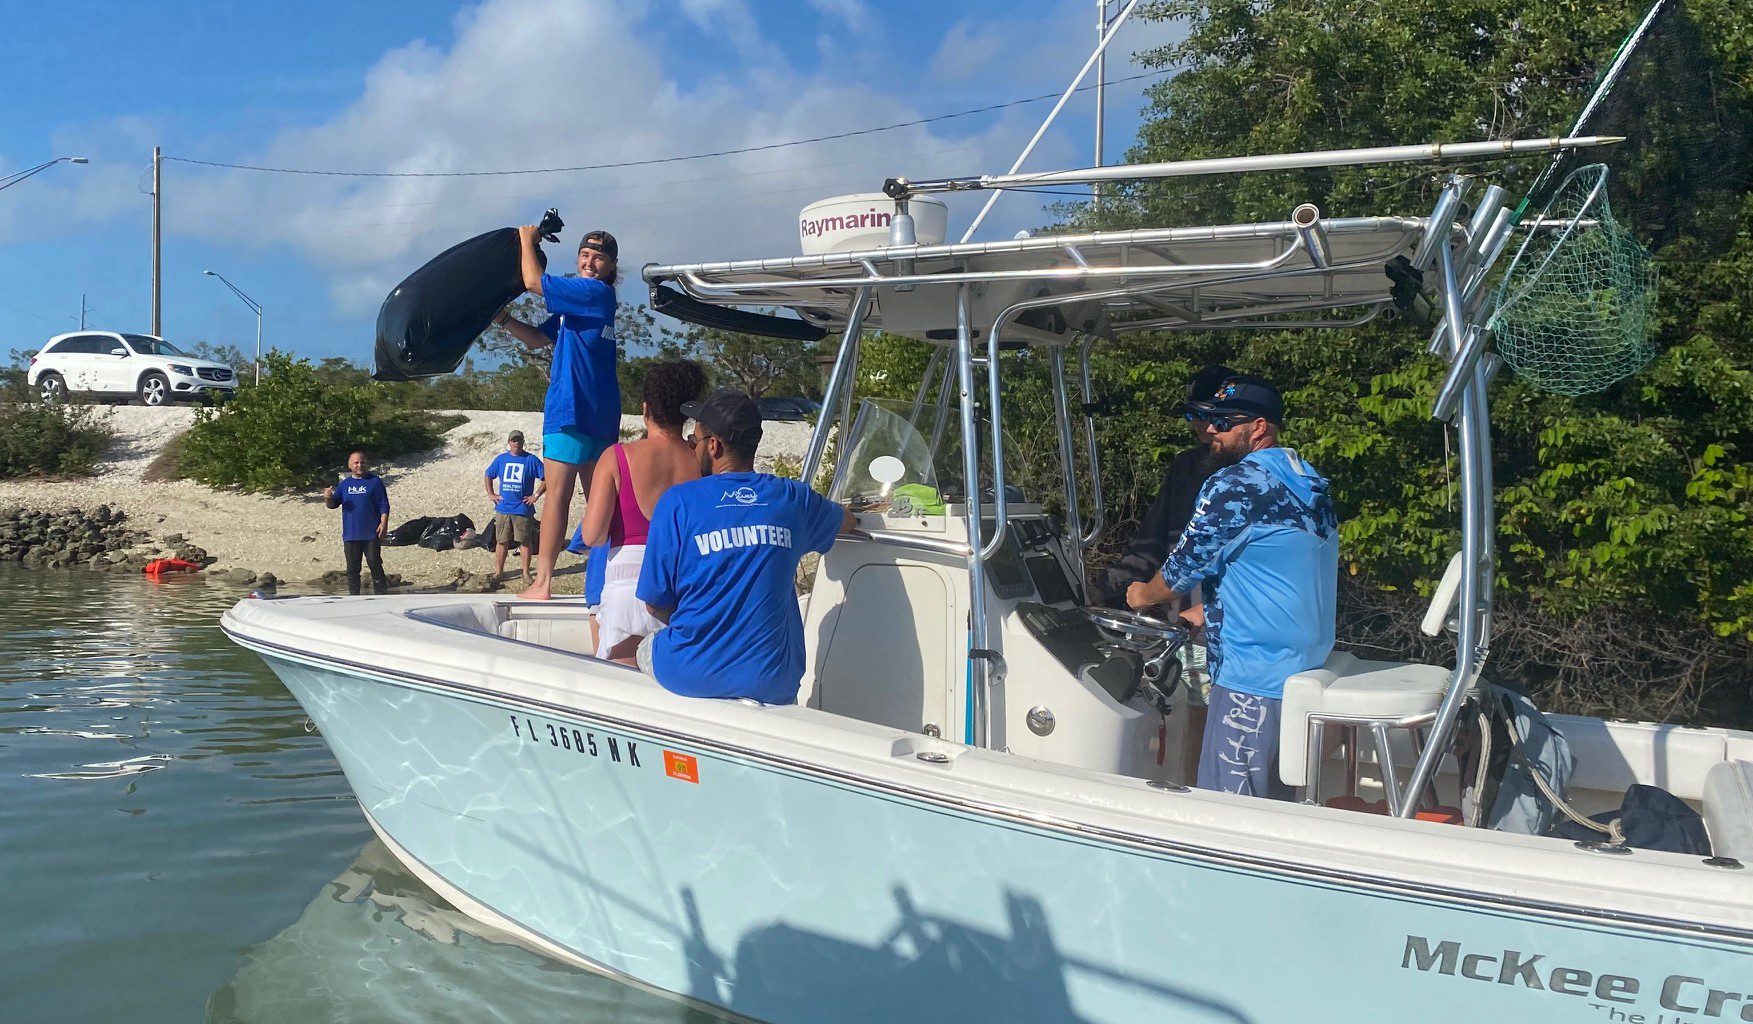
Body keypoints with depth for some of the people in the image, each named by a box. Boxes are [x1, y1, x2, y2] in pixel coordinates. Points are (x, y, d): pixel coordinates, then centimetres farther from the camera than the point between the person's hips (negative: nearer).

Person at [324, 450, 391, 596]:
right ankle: (354, 597, 15)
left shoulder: (375, 481, 1)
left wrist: (384, 523, -13)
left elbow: (384, 505, -2)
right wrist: (328, 498, -11)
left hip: (371, 534, -4)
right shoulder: (344, 484, 12)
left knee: (375, 566, -3)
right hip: (350, 535, 4)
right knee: (352, 569, 8)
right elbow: (333, 504, 12)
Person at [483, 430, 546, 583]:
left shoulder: (531, 460, -2)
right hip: (503, 509, 3)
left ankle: (526, 572, 10)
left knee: (525, 541, 2)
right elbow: (488, 476, 23)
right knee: (501, 541, 7)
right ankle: (498, 570, 15)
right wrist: (491, 494, 12)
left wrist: (536, 496, -7)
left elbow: (546, 478, -3)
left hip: (523, 509, -3)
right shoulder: (501, 459, 9)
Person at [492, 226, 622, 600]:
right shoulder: (577, 303, 21)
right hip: (601, 414, 10)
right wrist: (503, 319, 9)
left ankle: (542, 582, -9)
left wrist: (527, 239, 5)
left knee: (557, 493, -9)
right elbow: (536, 339, 23)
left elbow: (533, 281, -11)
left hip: (572, 409, -10)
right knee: (597, 498, 11)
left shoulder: (596, 292, -9)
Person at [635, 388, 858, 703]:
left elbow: (655, 604, -2)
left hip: (687, 677, -1)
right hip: (771, 685, 2)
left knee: (643, 648, 30)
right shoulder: (793, 500, 2)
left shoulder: (676, 502, -7)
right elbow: (849, 522, 25)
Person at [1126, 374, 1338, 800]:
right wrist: (1206, 612, 27)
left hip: (1254, 680, -10)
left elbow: (1183, 568, -8)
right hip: (1308, 669, 10)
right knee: (1279, 804, 15)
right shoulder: (1310, 482, 13)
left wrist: (1144, 595, 12)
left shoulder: (1233, 486, -15)